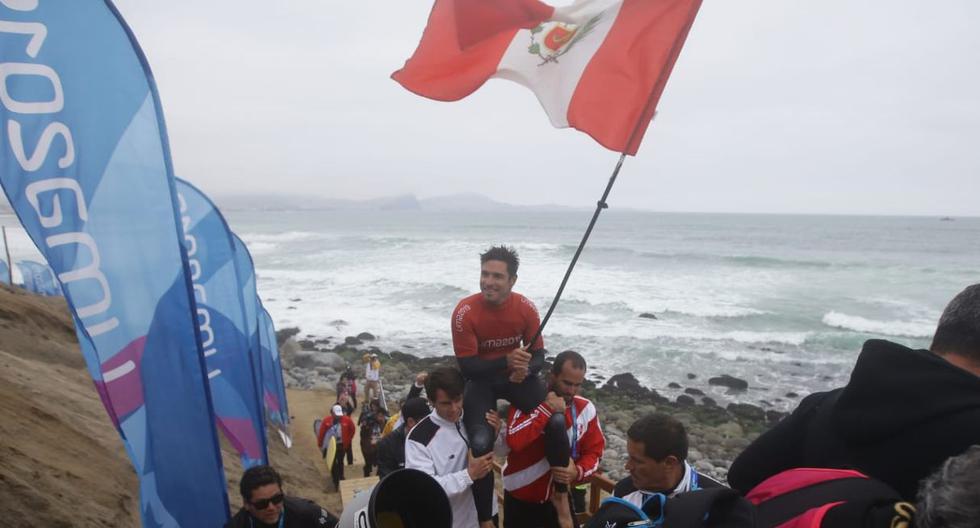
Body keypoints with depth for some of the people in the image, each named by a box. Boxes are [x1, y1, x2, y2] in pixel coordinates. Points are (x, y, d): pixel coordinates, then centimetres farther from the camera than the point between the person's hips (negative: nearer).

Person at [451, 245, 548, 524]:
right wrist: (506, 360, -35)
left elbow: (538, 354, -5)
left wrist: (525, 369, -29)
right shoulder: (465, 312, -22)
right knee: (481, 444, -22)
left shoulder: (526, 308, -15)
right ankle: (484, 517, 2)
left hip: (518, 375, 2)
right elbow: (467, 366, -20)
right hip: (481, 378, -2)